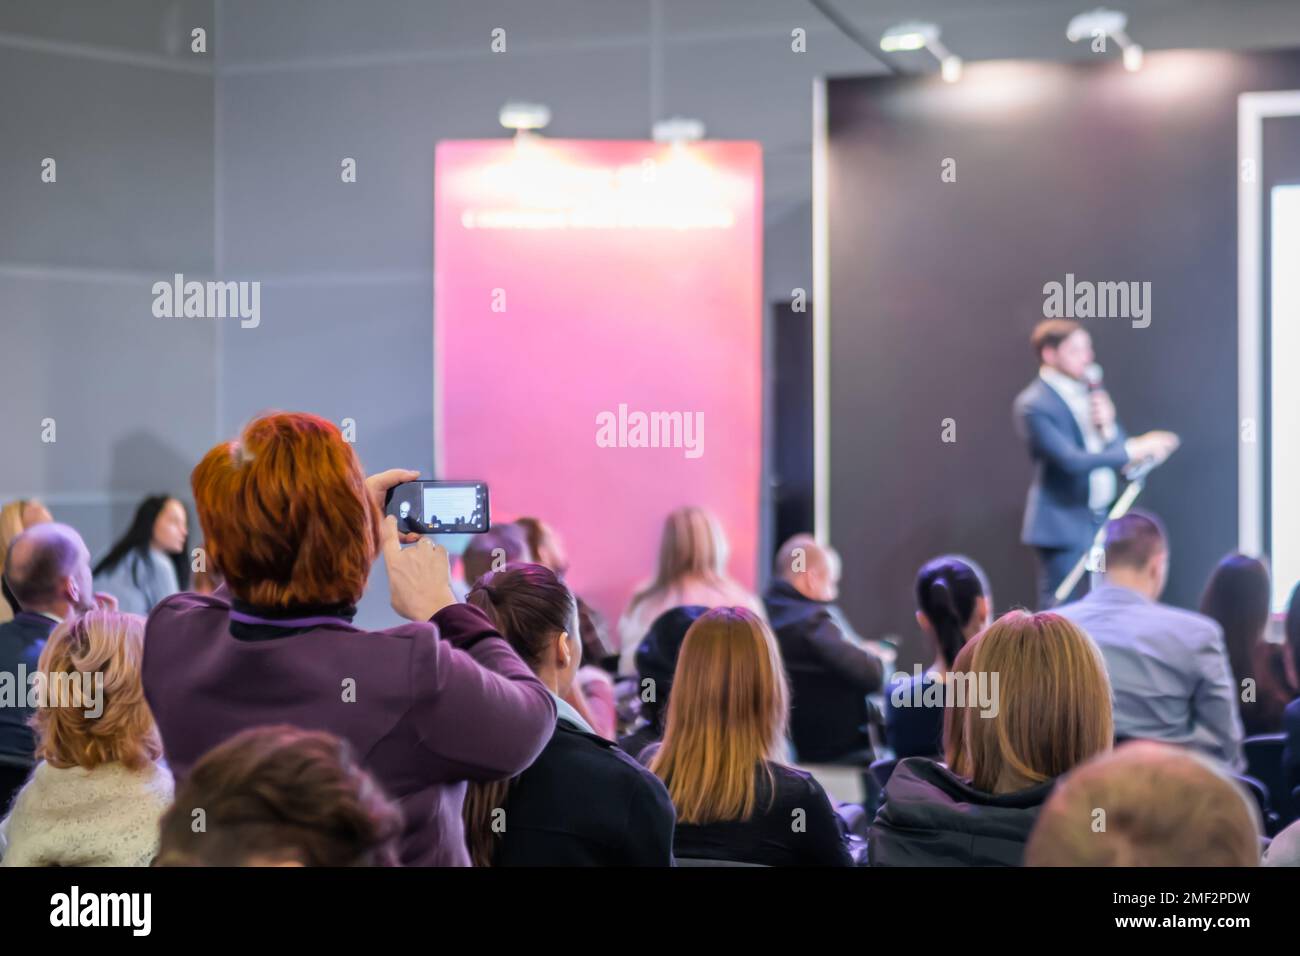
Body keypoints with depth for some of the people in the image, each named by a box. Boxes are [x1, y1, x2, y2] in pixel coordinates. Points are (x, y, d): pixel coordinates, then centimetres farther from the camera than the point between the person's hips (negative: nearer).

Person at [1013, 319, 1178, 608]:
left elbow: (1119, 446, 14)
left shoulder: (1090, 392, 10)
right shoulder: (1033, 405, -14)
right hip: (1064, 527, -7)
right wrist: (1134, 449, -26)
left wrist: (1108, 427, -8)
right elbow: (1070, 460, -24)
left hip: (1102, 519, 7)